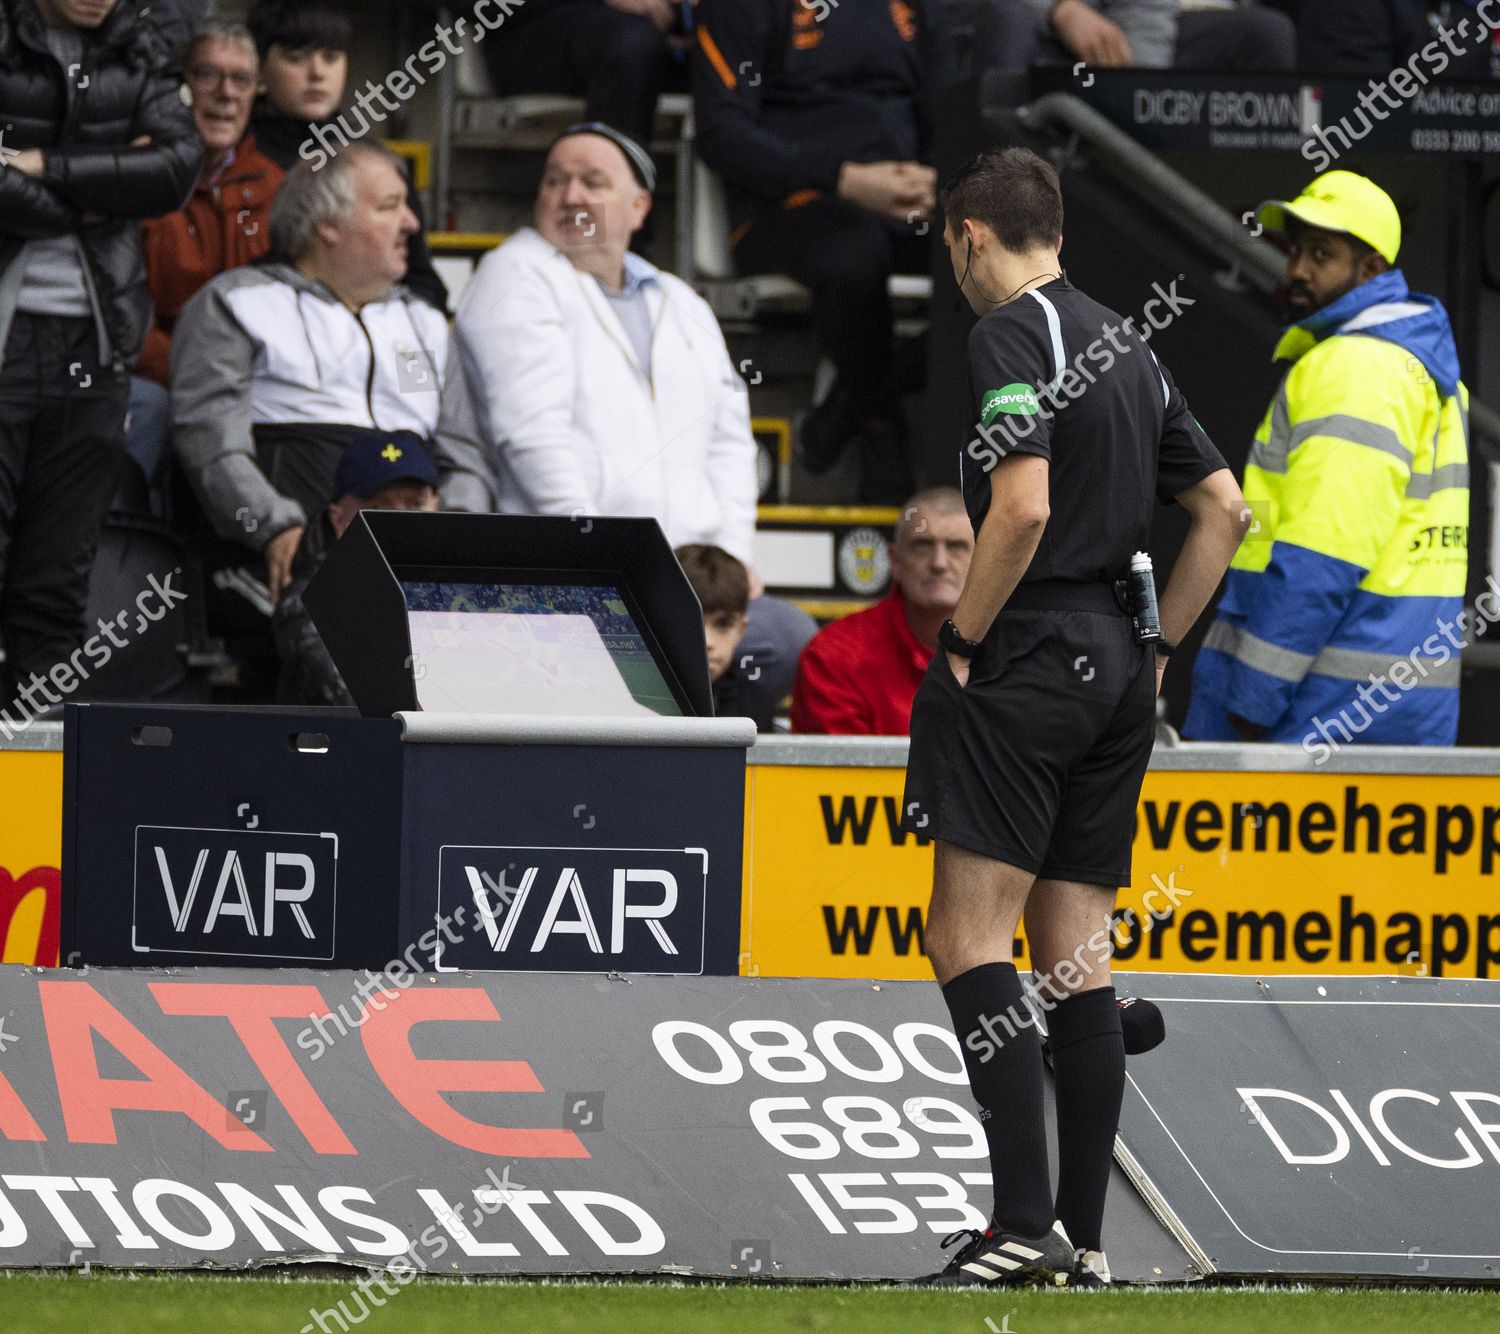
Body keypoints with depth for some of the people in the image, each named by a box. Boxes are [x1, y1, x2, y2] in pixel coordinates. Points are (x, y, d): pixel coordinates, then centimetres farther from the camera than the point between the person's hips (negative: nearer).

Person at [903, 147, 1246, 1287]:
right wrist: (1156, 648, 20)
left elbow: (1023, 507, -21)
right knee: (1078, 965, 9)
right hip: (1115, 667, 8)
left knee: (970, 939, -10)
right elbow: (1225, 508, 20)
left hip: (1026, 656, -8)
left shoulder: (1013, 333, -9)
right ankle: (1084, 1244, 7)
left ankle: (1025, 1221, -20)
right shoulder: (1127, 346, 17)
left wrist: (961, 639, -11)